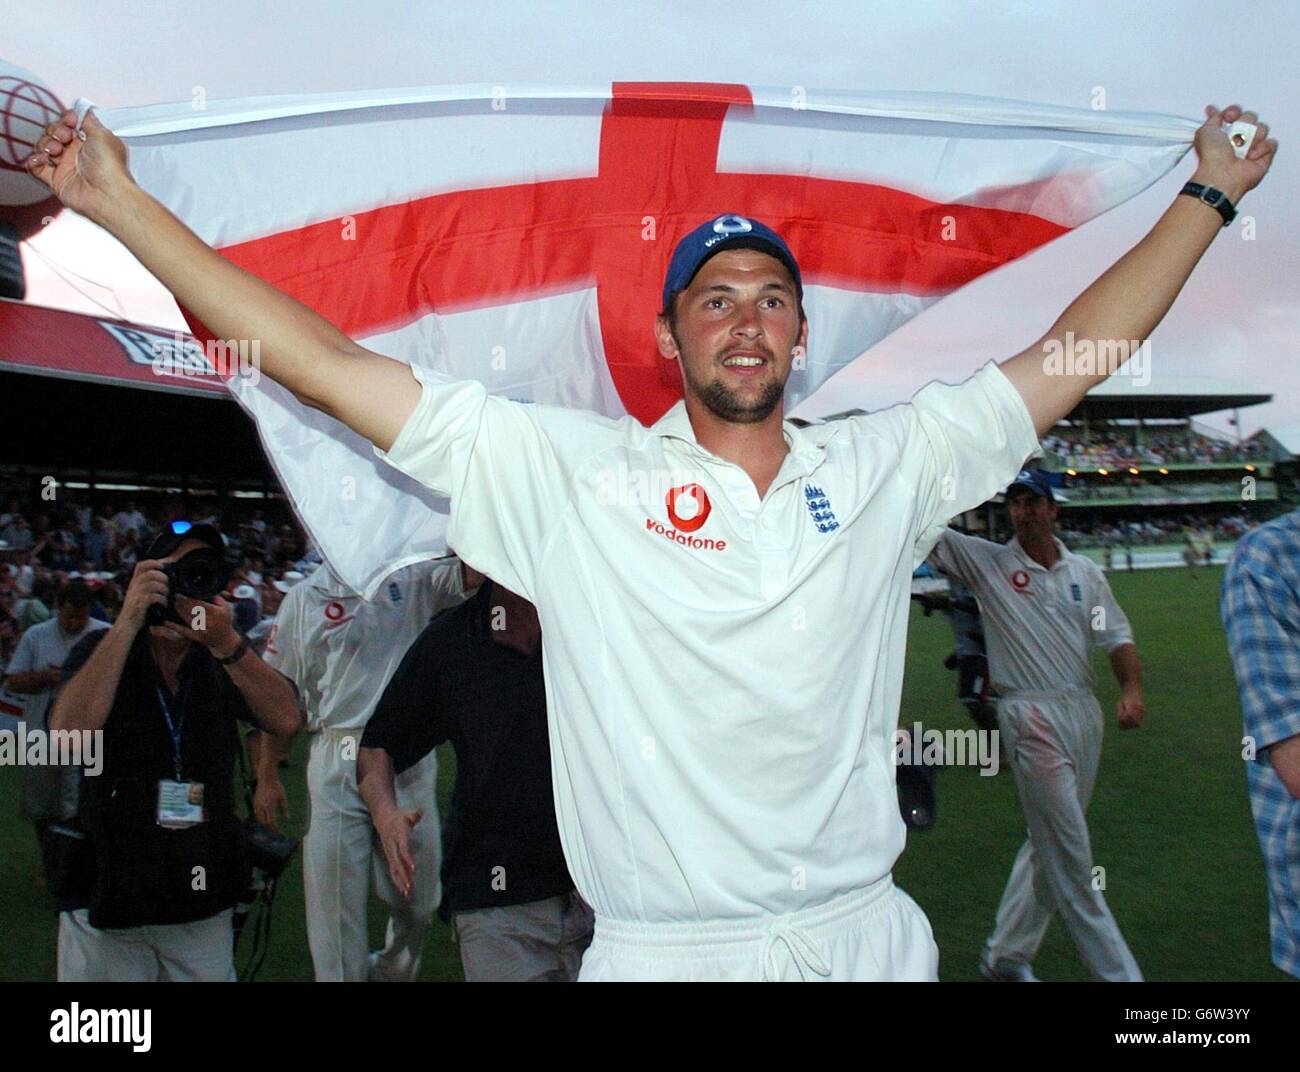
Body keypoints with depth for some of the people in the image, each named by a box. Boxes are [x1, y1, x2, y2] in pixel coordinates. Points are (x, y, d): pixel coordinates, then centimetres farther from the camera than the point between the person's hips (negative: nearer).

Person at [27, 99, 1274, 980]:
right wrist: (122, 204, -6)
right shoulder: (571, 470, -5)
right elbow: (336, 372, -6)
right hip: (659, 951, -2)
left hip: (867, 933, 3)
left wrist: (1208, 196, 17)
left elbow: (1062, 362, 12)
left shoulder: (883, 464, 4)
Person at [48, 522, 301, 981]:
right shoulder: (102, 650, -3)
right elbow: (68, 732, -23)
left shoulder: (220, 660, 1)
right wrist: (128, 622, -27)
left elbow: (286, 720, -16)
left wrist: (227, 643, -28)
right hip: (107, 898, -1)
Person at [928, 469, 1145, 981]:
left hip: (1084, 713, 6)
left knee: (1051, 846, 13)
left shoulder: (1085, 571, 11)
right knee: (1071, 855, -4)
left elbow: (1117, 637, 8)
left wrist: (1132, 689, -10)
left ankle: (1006, 957, 27)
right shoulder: (986, 561, -1)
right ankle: (1117, 970, 8)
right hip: (1031, 718, -6)